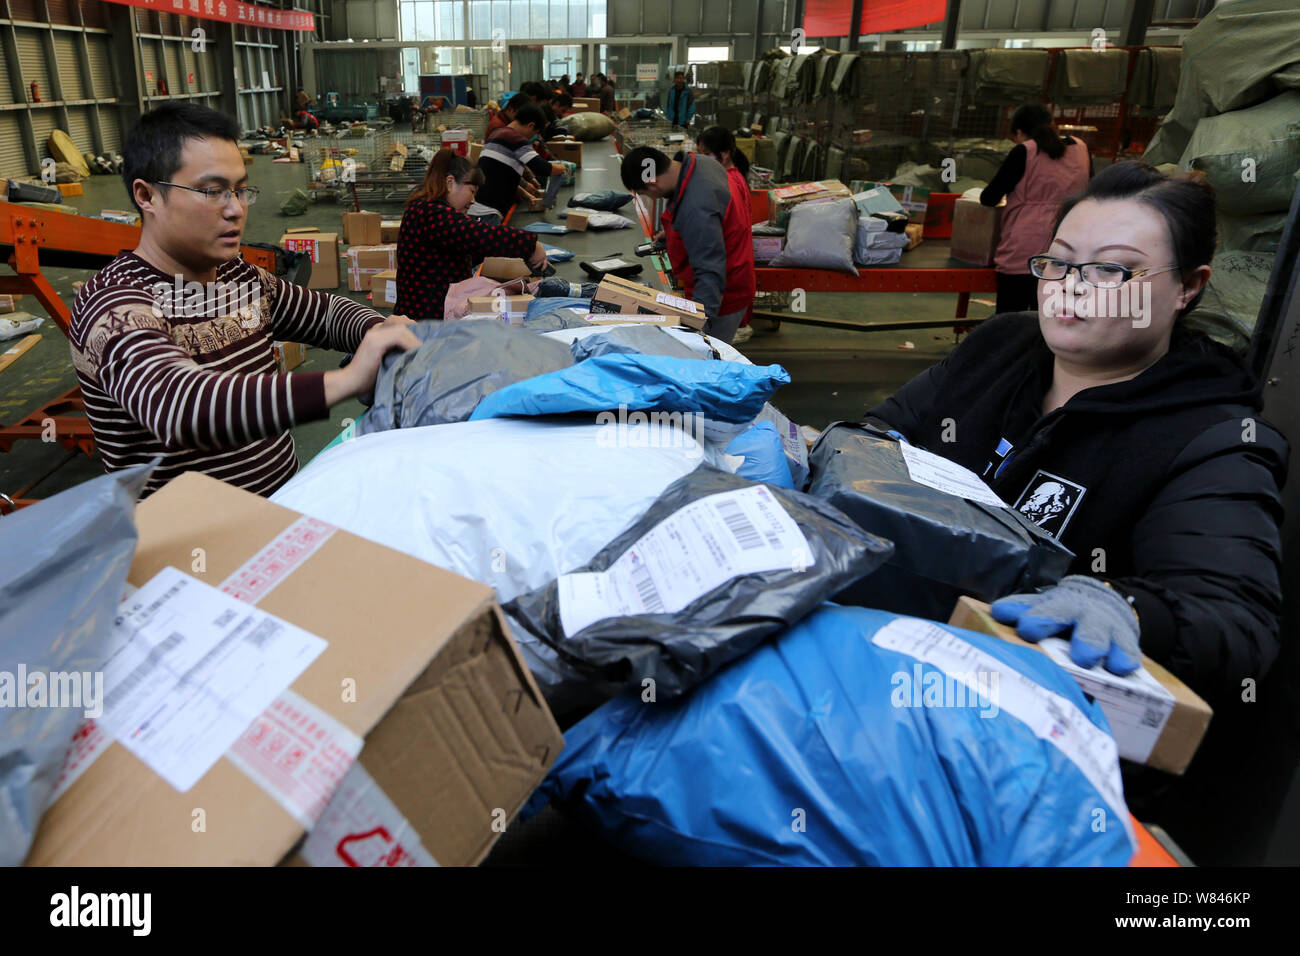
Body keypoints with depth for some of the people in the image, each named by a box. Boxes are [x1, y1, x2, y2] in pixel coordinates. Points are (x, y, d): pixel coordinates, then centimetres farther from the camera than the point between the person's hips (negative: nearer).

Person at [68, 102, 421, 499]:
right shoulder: (114, 305, -17)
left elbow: (324, 311, 23)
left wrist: (381, 330, -1)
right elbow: (178, 406, -36)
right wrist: (345, 381, -44)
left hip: (284, 500, 7)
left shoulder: (241, 277, 8)